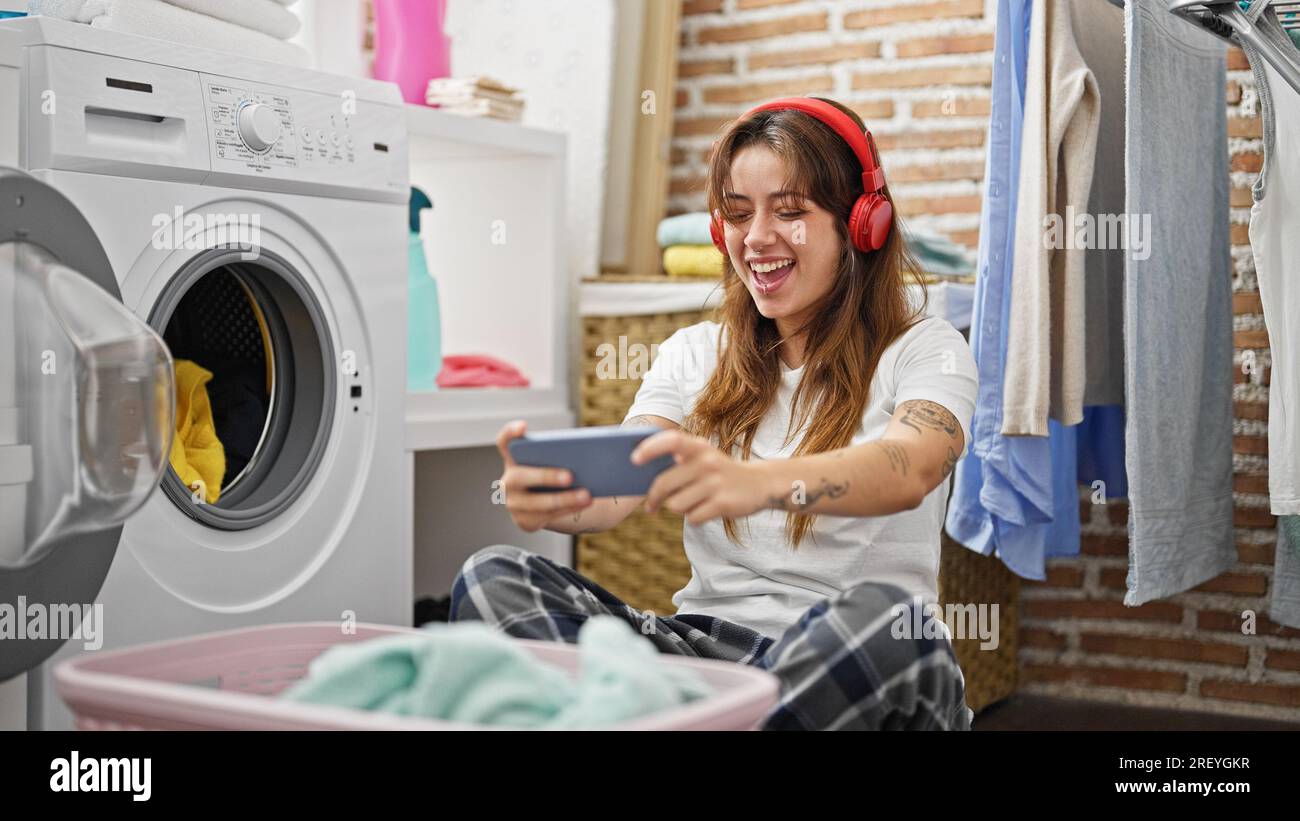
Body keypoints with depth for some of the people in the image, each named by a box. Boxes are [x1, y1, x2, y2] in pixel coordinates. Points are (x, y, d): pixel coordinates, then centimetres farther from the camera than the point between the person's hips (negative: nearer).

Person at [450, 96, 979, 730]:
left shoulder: (922, 350, 2)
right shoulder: (694, 354, 14)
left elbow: (909, 470, -21)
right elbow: (621, 484, -4)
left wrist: (761, 483, -43)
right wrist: (553, 498, -30)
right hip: (709, 642, 4)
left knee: (880, 613, -38)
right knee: (493, 577, -17)